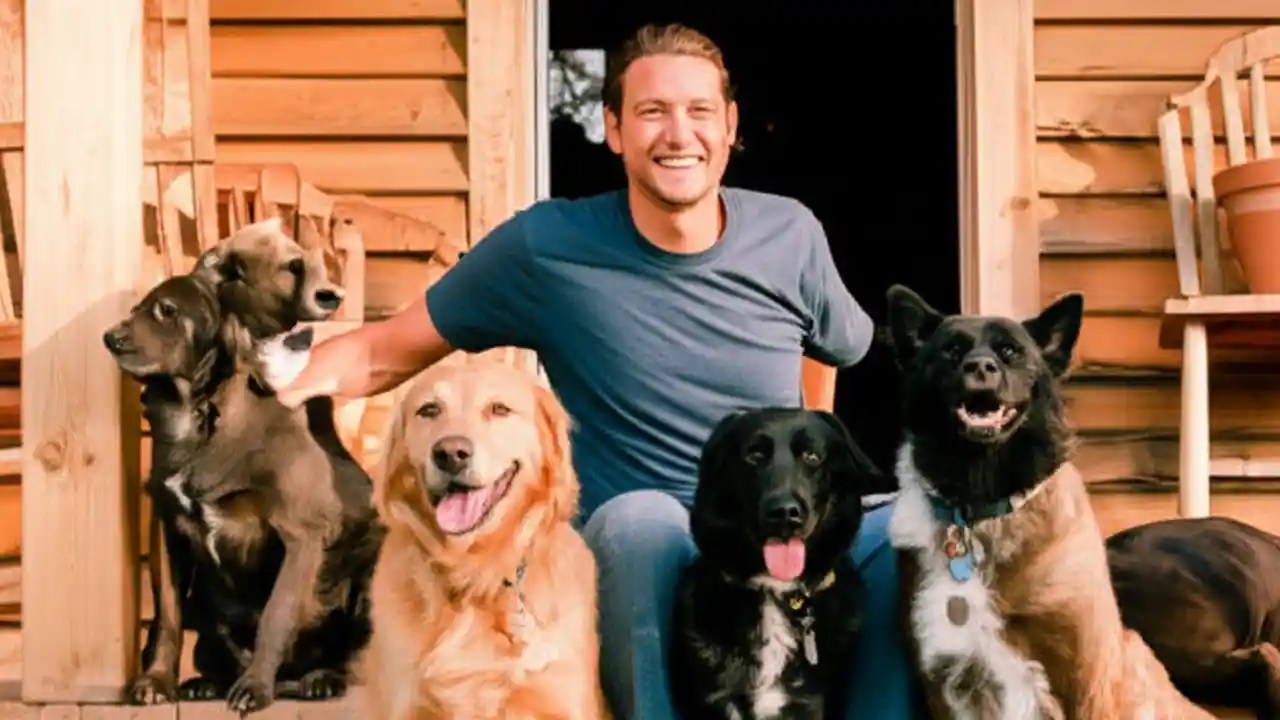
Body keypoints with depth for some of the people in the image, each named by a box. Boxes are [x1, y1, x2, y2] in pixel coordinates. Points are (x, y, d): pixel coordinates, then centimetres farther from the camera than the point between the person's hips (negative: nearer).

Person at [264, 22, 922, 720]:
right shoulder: (545, 245, -8)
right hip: (639, 561, -2)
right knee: (645, 517, -37)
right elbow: (384, 351, -2)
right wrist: (267, 395, -17)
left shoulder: (788, 235, 0)